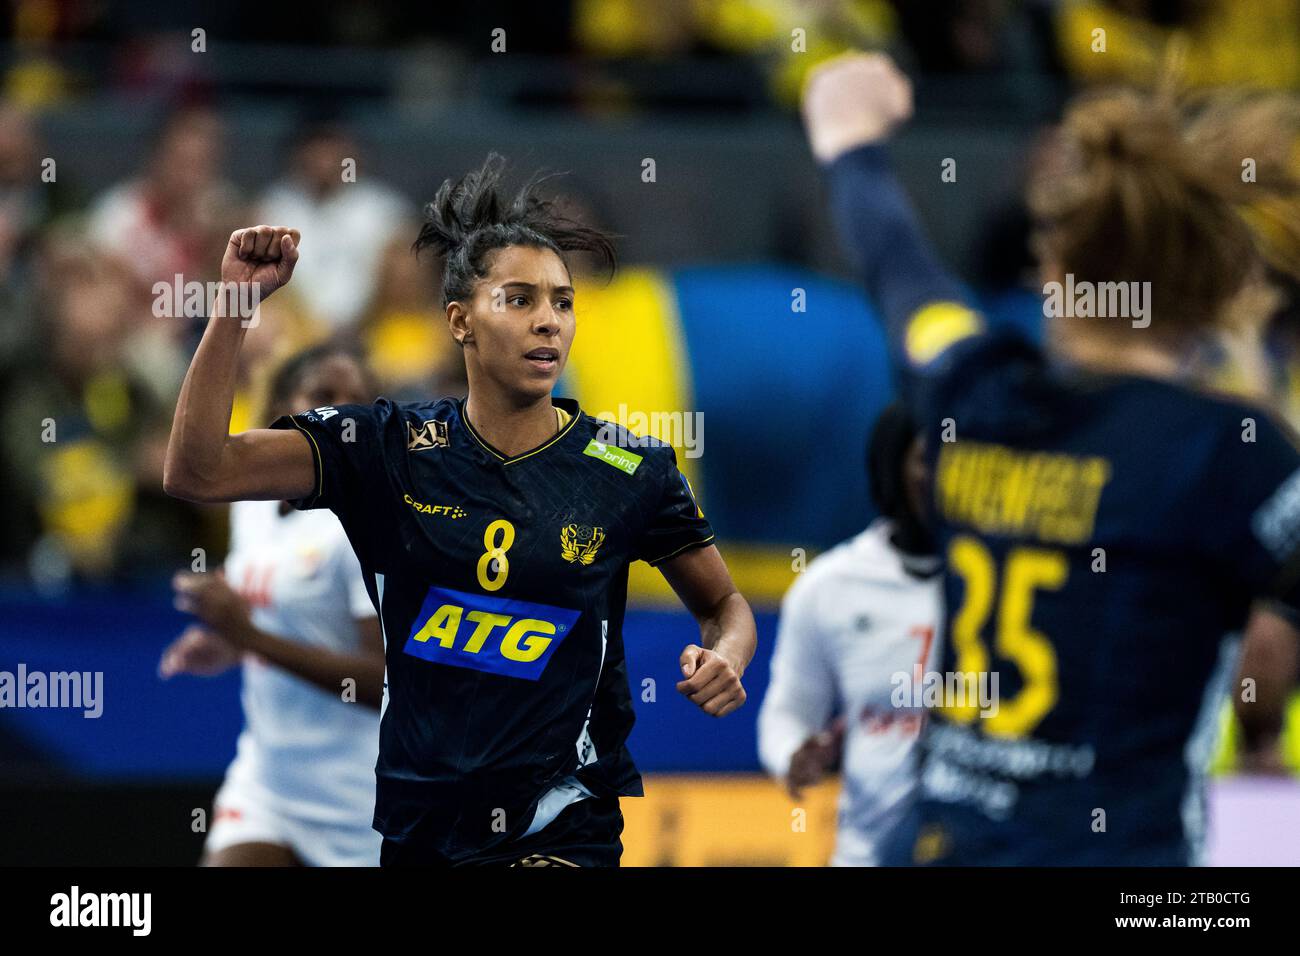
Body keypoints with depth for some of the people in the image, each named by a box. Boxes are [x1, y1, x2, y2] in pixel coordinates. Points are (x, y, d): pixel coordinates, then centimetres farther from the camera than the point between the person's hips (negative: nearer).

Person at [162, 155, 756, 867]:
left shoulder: (631, 471, -2)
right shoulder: (391, 449, 0)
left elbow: (724, 606, 13)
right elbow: (196, 473, -8)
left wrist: (723, 660, -11)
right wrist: (234, 306, -16)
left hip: (564, 830, -3)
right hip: (416, 828, 3)